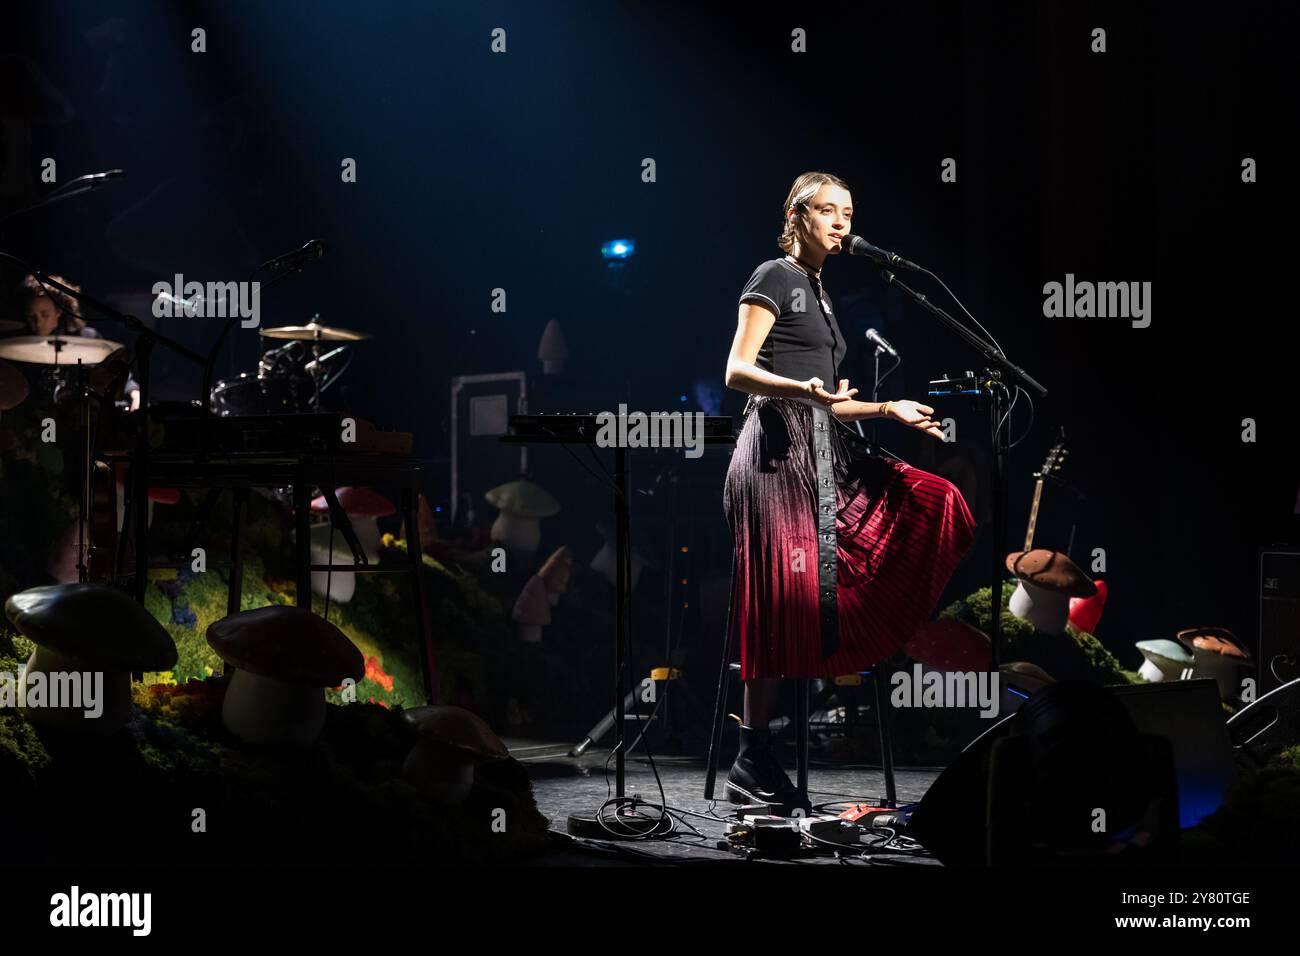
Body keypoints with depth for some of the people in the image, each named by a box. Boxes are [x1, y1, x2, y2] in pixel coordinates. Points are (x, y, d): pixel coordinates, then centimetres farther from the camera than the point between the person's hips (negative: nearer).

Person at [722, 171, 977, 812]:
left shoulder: (820, 294, 24)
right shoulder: (775, 277, -1)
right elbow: (737, 371, -11)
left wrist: (890, 410, 16)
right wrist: (803, 389, -27)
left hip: (822, 454, 9)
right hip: (779, 451, -9)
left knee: (934, 501, 2)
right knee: (786, 599, -12)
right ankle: (752, 765, -8)